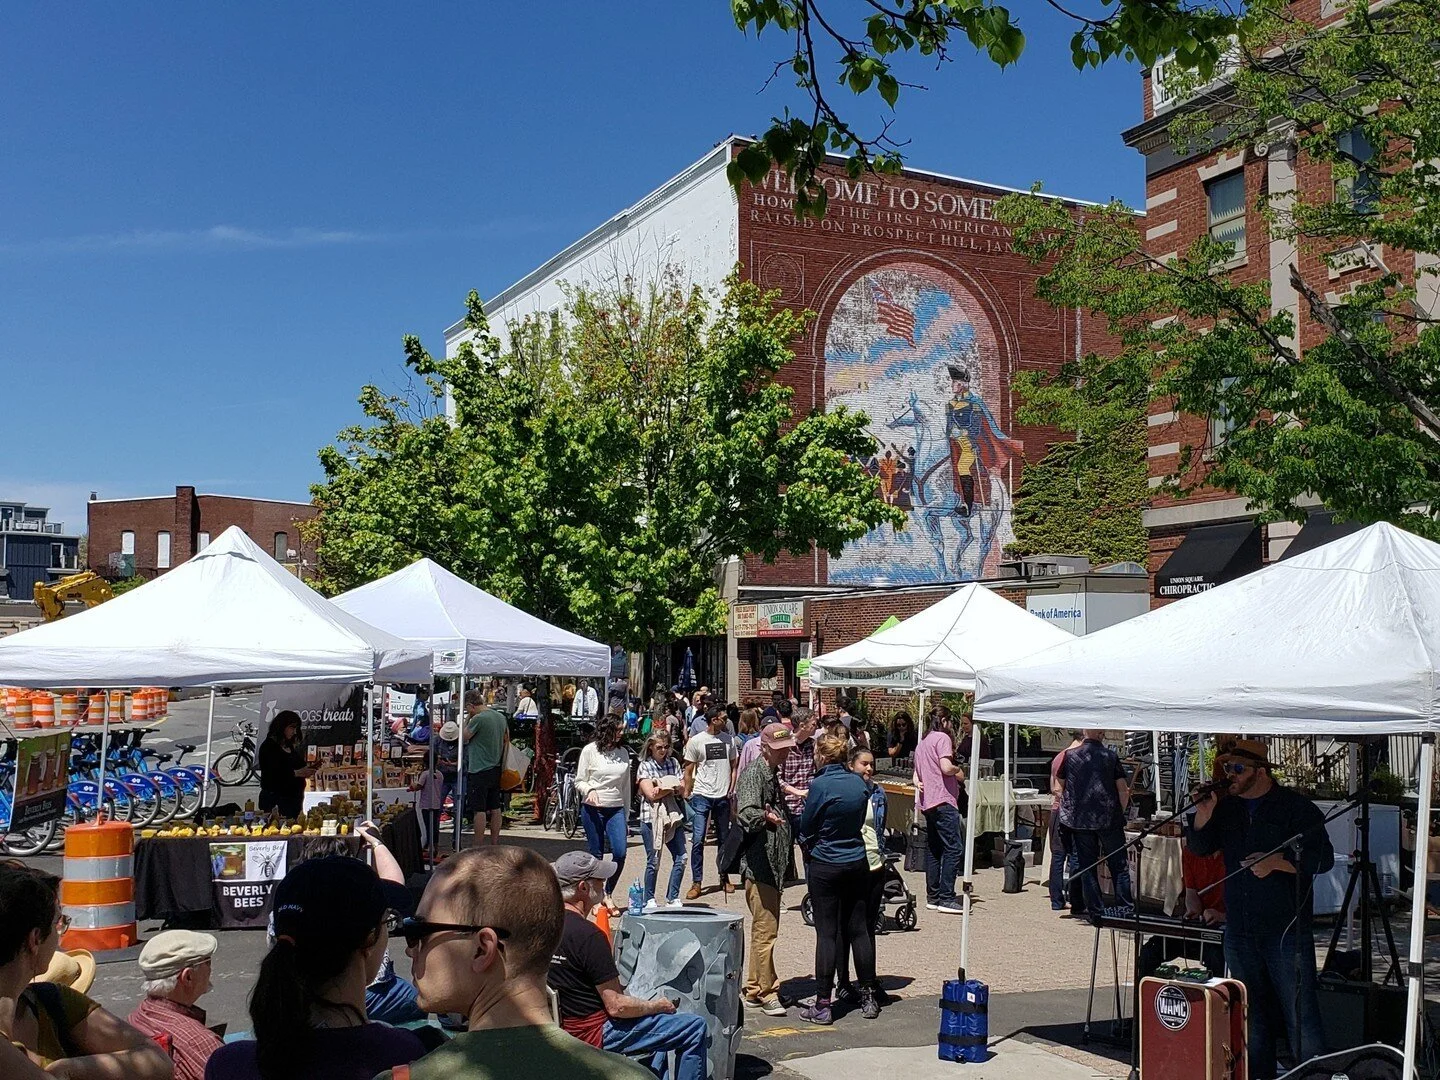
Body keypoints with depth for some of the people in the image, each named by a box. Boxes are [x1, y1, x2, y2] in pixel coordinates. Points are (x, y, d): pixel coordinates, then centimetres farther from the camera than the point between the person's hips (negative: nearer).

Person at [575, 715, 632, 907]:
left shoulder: (623, 752, 9)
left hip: (616, 810, 3)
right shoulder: (590, 750, -3)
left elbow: (626, 786, 14)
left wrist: (626, 816, 14)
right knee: (596, 855, 2)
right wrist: (589, 790, -21)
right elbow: (579, 781, 1)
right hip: (593, 809, -3)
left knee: (620, 853, -8)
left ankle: (607, 893, 12)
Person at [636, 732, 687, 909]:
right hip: (651, 817, -4)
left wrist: (663, 787, -11)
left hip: (673, 815, 4)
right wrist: (672, 787, -5)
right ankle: (650, 900, 16)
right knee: (653, 861, 1)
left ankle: (673, 898, 13)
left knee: (680, 858, 0)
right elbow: (651, 794, -13)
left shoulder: (673, 763, 10)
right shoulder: (645, 766, -3)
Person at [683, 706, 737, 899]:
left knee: (724, 839, 12)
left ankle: (724, 878, 25)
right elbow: (689, 770, 2)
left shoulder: (728, 740, 8)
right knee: (698, 840, -7)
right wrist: (687, 794, -3)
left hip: (723, 796, 3)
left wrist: (731, 790, 3)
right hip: (702, 796, -3)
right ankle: (697, 883, -2)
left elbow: (733, 767, 13)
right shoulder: (696, 741, -2)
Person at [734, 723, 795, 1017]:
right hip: (759, 863, -10)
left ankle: (753, 989, 23)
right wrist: (764, 816, -47)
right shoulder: (753, 774, -13)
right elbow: (746, 813, -29)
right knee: (765, 929, -8)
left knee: (764, 927, 15)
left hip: (774, 864, 10)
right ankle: (767, 993, -1)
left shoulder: (773, 774, 17)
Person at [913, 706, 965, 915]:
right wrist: (959, 771, -1)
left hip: (927, 802, 10)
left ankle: (932, 897, 11)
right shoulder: (942, 738, -7)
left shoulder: (922, 742, 21)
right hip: (943, 800, -10)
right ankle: (946, 898, -15)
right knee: (954, 848, -10)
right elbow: (946, 767, -19)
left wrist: (918, 783, 5)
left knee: (933, 849, 11)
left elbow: (915, 771, 22)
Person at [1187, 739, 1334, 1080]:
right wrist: (1203, 816, -10)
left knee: (1300, 1013, -5)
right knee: (1252, 1014, 15)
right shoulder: (1226, 807, 9)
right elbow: (1199, 847, 8)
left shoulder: (1295, 807, -6)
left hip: (1287, 931, -5)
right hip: (1239, 932, 5)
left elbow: (1323, 858, -9)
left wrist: (1277, 861, -21)